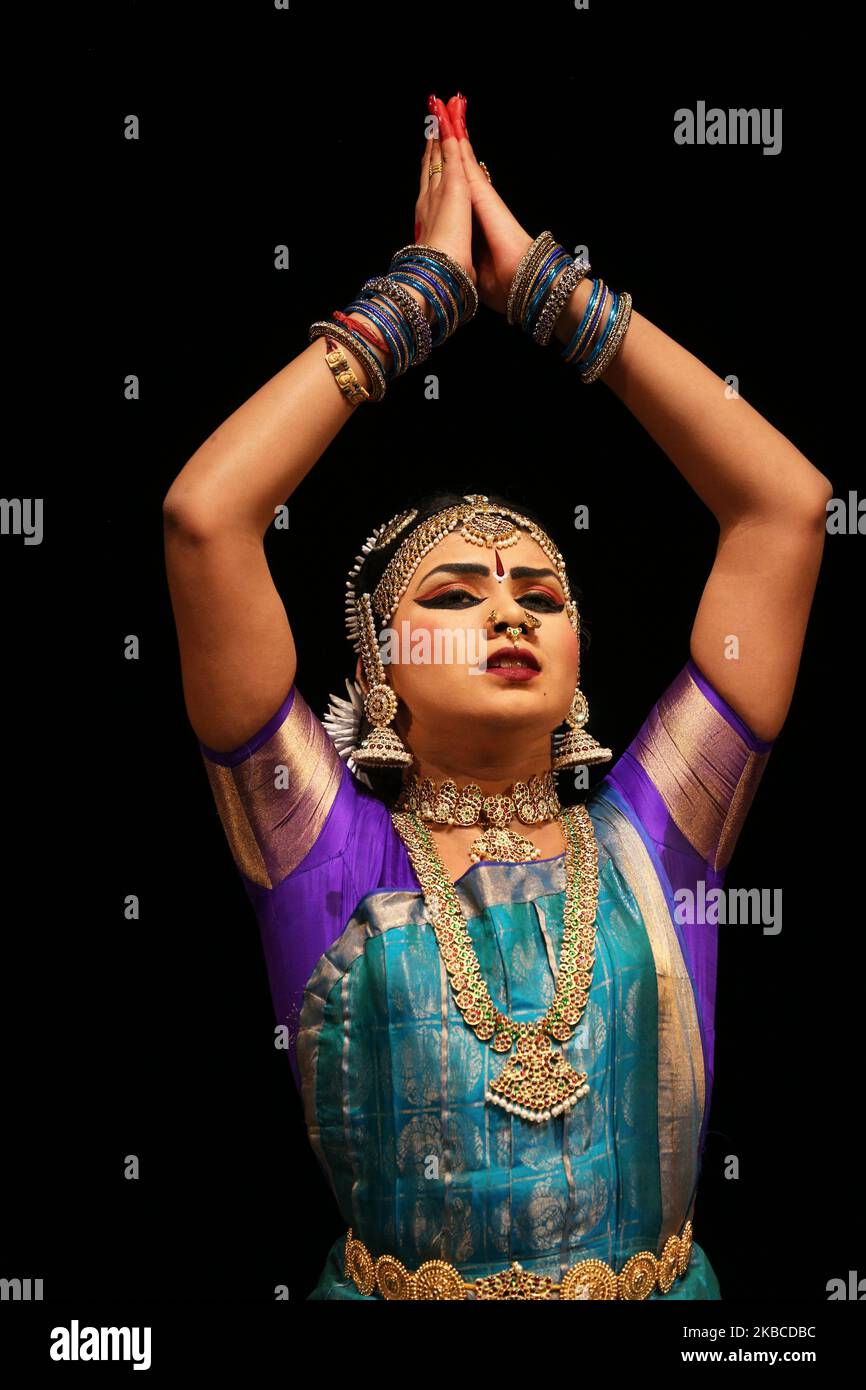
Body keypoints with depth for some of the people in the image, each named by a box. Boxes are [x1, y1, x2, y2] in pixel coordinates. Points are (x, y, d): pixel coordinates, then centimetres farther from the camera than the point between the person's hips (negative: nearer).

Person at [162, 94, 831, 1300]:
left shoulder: (644, 846, 1)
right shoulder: (335, 861, -2)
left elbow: (787, 504, -2)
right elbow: (206, 516, -11)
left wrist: (547, 286, 1)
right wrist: (421, 291, -3)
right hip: (391, 1284, -1)